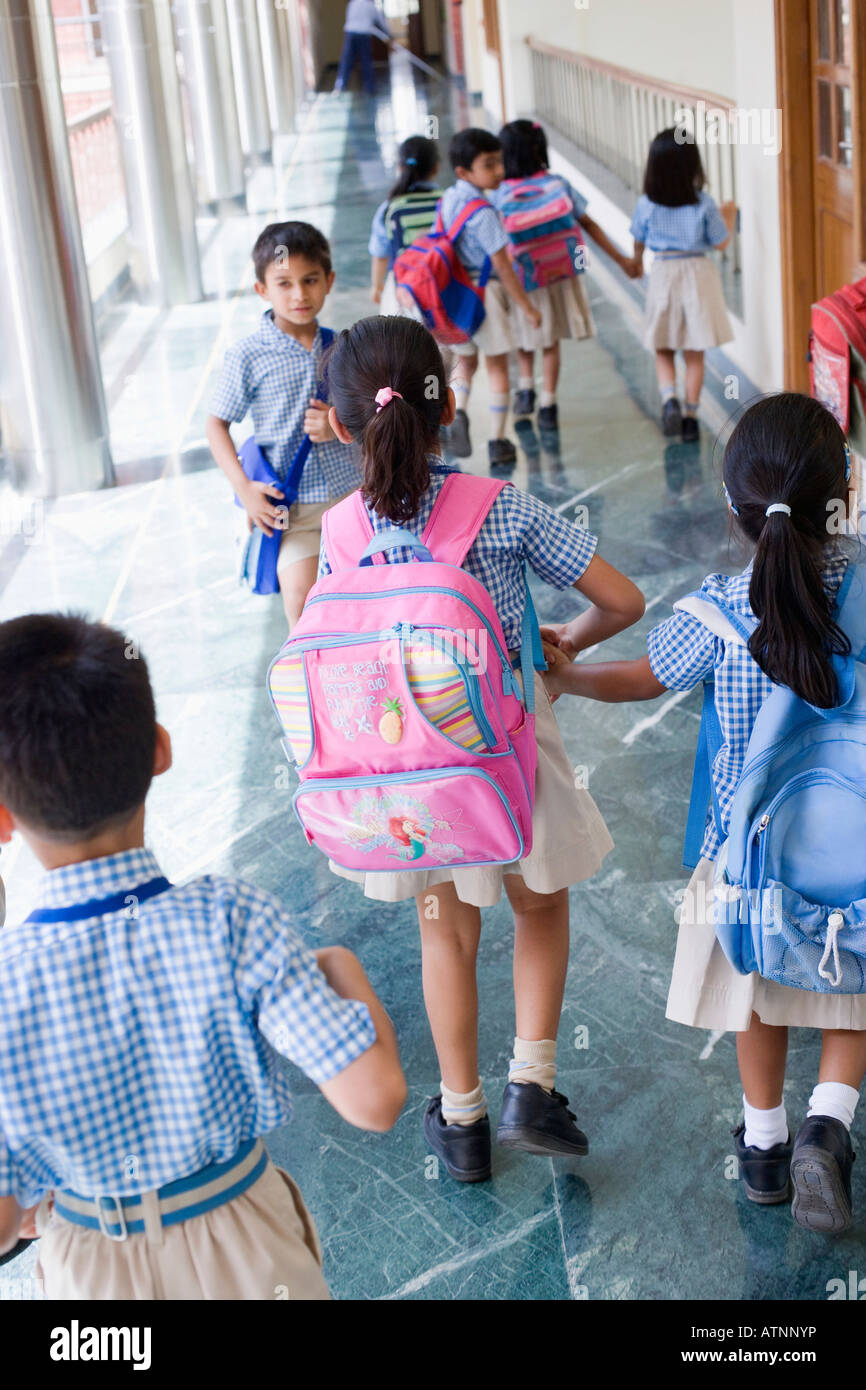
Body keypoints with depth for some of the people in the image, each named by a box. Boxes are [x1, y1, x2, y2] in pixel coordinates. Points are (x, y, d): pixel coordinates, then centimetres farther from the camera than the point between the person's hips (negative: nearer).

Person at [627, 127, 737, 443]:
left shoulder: (646, 205, -9)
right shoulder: (703, 204, -12)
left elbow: (639, 241, 6)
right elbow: (721, 243, -4)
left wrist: (636, 262, 28)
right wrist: (729, 216, 14)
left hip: (663, 274, 1)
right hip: (697, 275, -1)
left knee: (663, 351, 14)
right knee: (694, 354, 9)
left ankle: (669, 399, -10)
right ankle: (690, 416, 12)